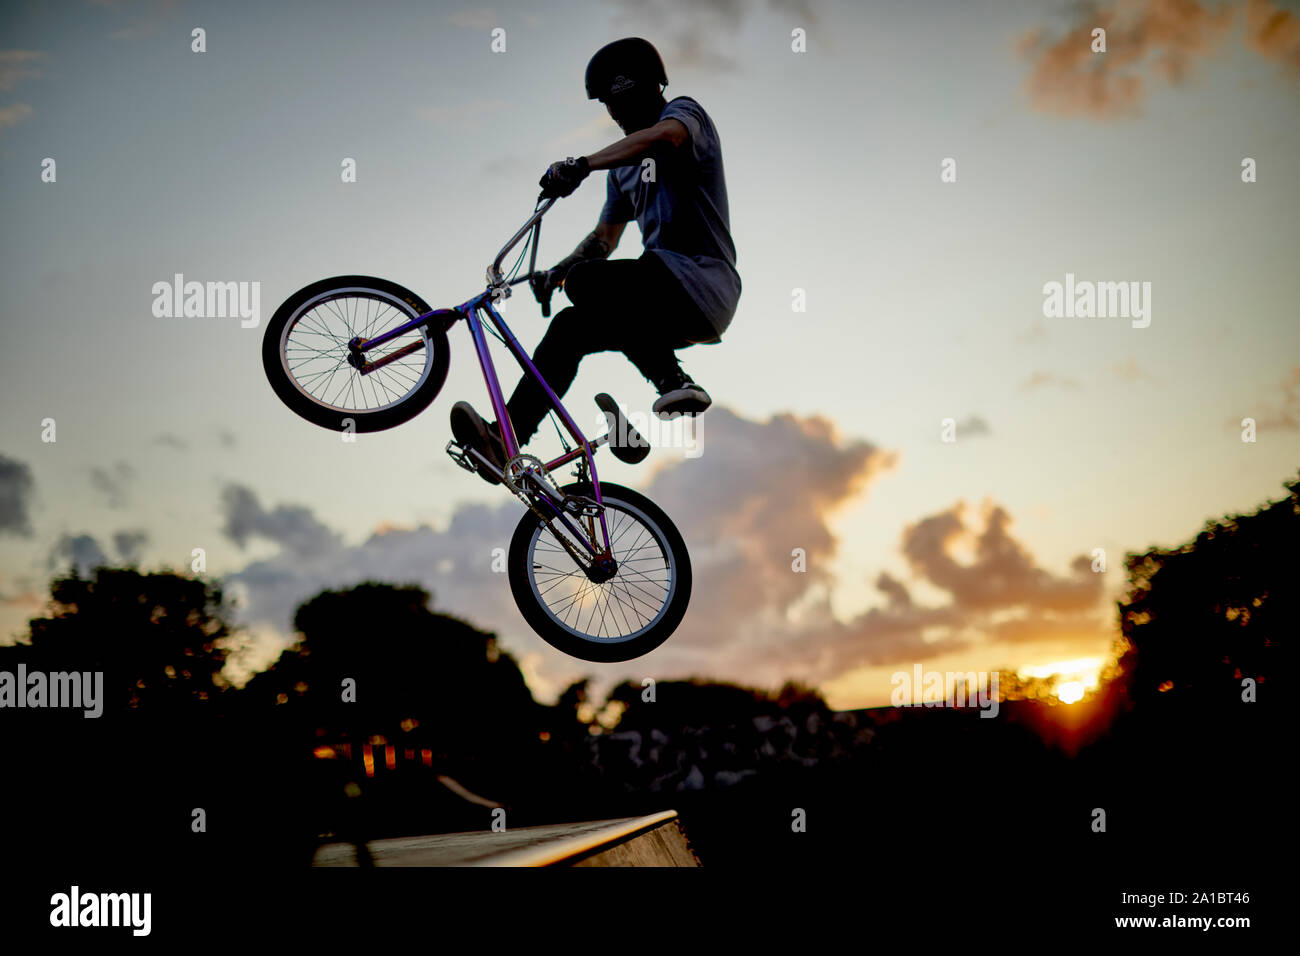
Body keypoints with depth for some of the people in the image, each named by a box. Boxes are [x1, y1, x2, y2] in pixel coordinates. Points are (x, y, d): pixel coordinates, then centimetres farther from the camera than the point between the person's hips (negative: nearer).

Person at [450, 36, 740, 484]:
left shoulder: (685, 111, -1)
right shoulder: (626, 163, 25)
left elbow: (664, 136, -27)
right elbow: (605, 237, 29)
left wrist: (582, 164, -35)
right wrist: (555, 271, 11)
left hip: (699, 281, -8)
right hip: (669, 297, 8)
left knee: (585, 282, -24)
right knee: (568, 328, 0)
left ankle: (674, 381, -21)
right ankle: (506, 441, -2)